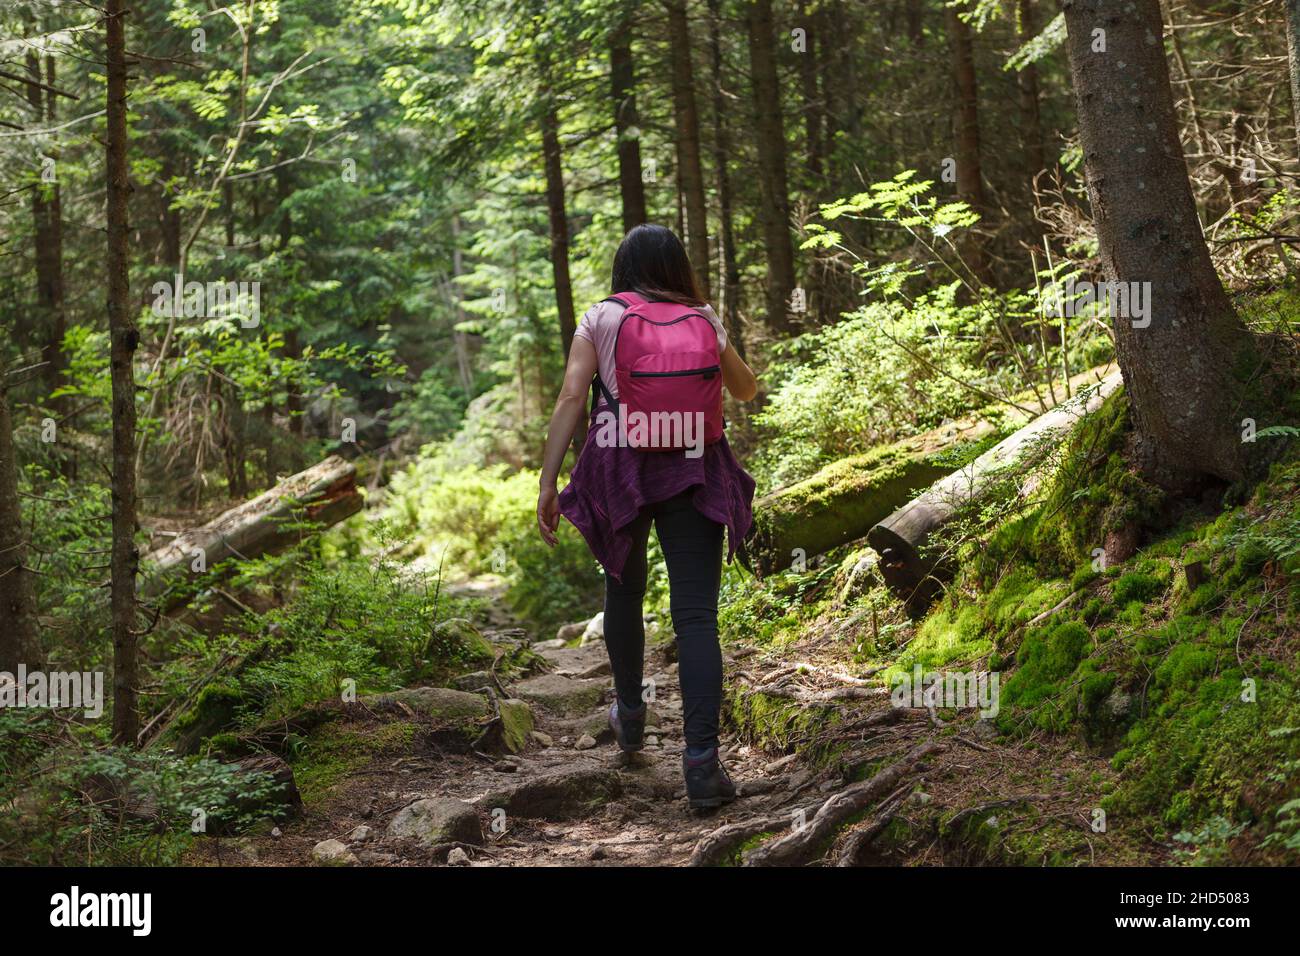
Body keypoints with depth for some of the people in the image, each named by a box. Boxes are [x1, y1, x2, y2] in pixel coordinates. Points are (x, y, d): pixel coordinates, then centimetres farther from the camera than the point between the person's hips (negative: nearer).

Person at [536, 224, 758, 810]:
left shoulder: (601, 318, 4)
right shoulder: (705, 320, 10)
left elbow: (571, 399, -7)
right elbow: (746, 391, 25)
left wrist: (547, 485, -7)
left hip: (619, 471, 0)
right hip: (694, 472, 0)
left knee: (623, 590, 24)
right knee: (696, 615, -5)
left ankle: (630, 713, 41)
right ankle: (701, 760, -17)